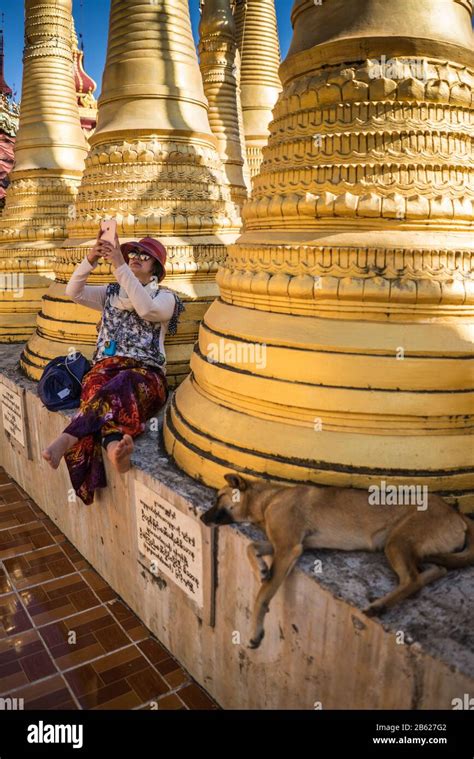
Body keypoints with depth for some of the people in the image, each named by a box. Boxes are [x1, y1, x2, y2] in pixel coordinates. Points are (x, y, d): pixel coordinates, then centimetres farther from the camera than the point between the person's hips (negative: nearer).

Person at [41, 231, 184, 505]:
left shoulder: (165, 297, 13)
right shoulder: (111, 293, 25)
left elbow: (146, 309, -12)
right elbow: (74, 292, 10)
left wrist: (119, 266, -16)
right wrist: (90, 260, -6)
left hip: (145, 373, -3)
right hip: (106, 367, 3)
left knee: (121, 385, -39)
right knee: (99, 386, -35)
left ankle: (66, 440, -52)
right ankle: (115, 446, -62)